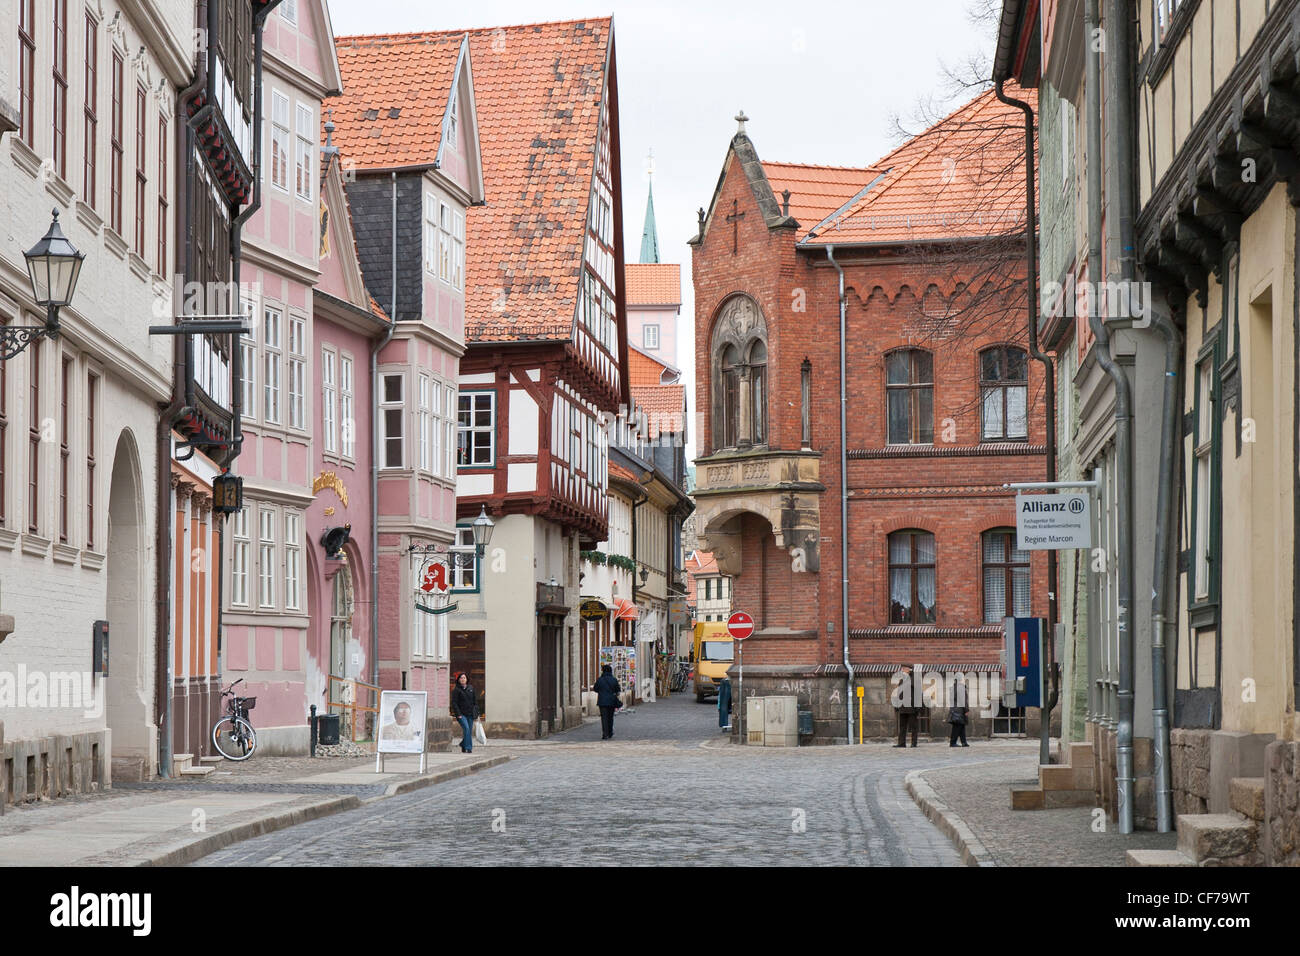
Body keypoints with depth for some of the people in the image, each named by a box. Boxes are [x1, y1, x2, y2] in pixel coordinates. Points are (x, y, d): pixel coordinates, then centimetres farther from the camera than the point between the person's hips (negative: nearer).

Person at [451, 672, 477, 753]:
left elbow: (475, 701, 16)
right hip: (461, 714, -5)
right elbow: (454, 703, -6)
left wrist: (476, 711, 8)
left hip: (470, 714, 5)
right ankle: (468, 748, -21)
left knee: (470, 731, 5)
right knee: (466, 728, -20)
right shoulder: (456, 690, -3)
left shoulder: (471, 688, 10)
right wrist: (458, 714, -14)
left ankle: (463, 747, 24)